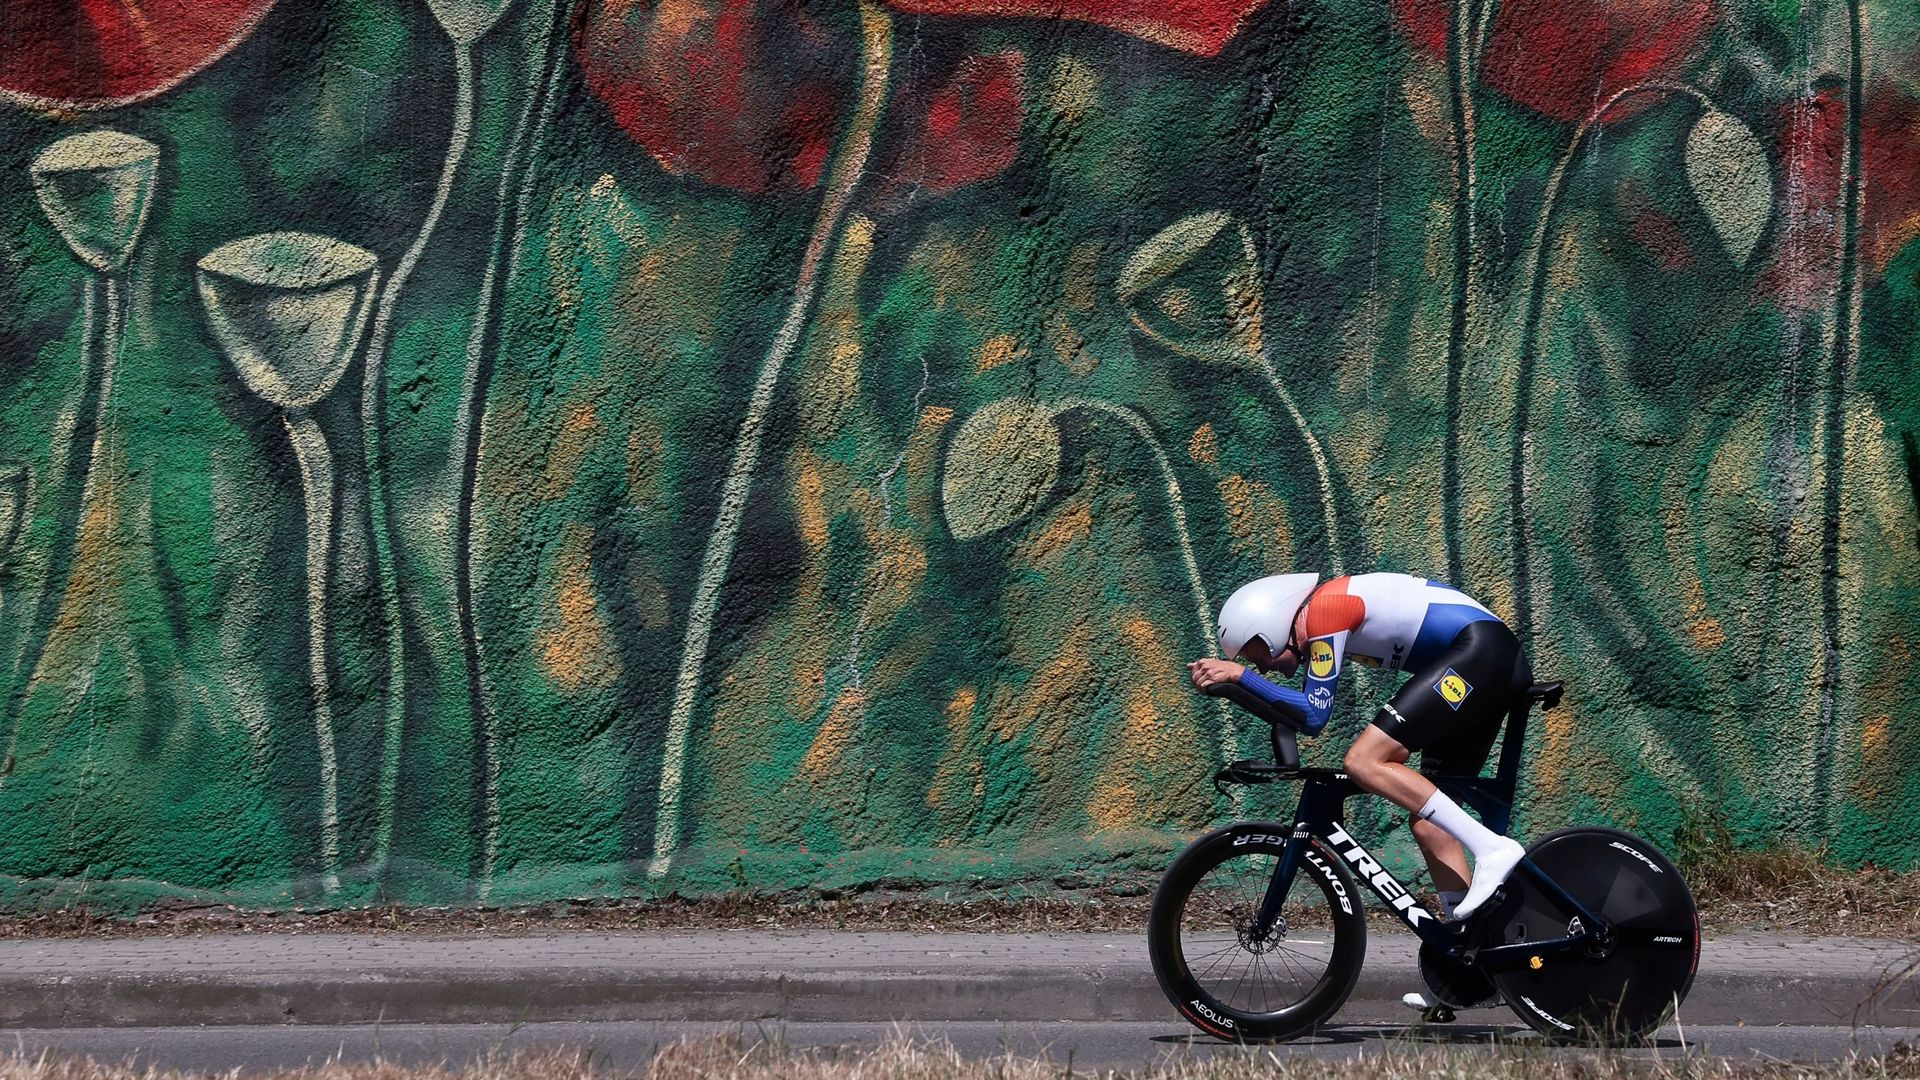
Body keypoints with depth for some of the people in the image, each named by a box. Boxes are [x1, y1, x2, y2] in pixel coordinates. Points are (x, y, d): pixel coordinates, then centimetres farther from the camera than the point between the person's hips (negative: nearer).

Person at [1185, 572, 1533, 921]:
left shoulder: (1323, 610, -11)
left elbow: (1314, 715, -13)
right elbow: (1293, 709, 21)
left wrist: (1240, 674, -9)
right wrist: (1224, 675, 9)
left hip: (1477, 650, -11)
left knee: (1364, 761, -17)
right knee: (1428, 822, 9)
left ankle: (1491, 848, -21)